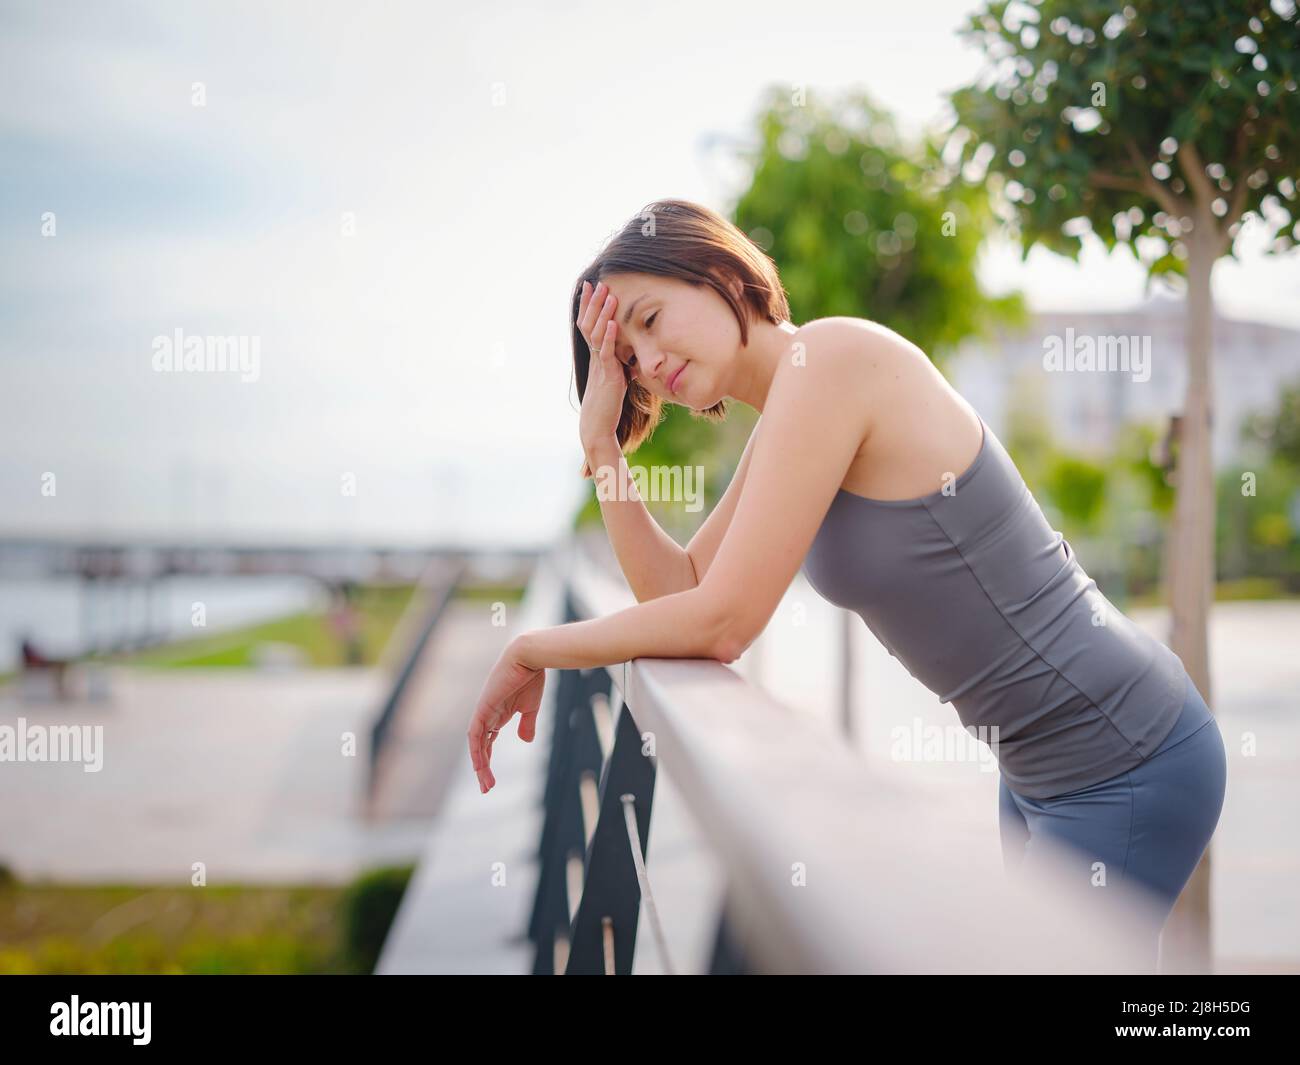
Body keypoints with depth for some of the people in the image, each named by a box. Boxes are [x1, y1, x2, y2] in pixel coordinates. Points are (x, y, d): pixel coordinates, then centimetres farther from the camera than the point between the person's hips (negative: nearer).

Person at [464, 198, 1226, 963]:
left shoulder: (827, 356, -20)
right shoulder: (781, 430, 9)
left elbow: (720, 623, -21)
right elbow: (679, 591, 7)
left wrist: (532, 651, -7)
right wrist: (601, 437, 1)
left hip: (1126, 762, -10)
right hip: (1046, 763, 10)